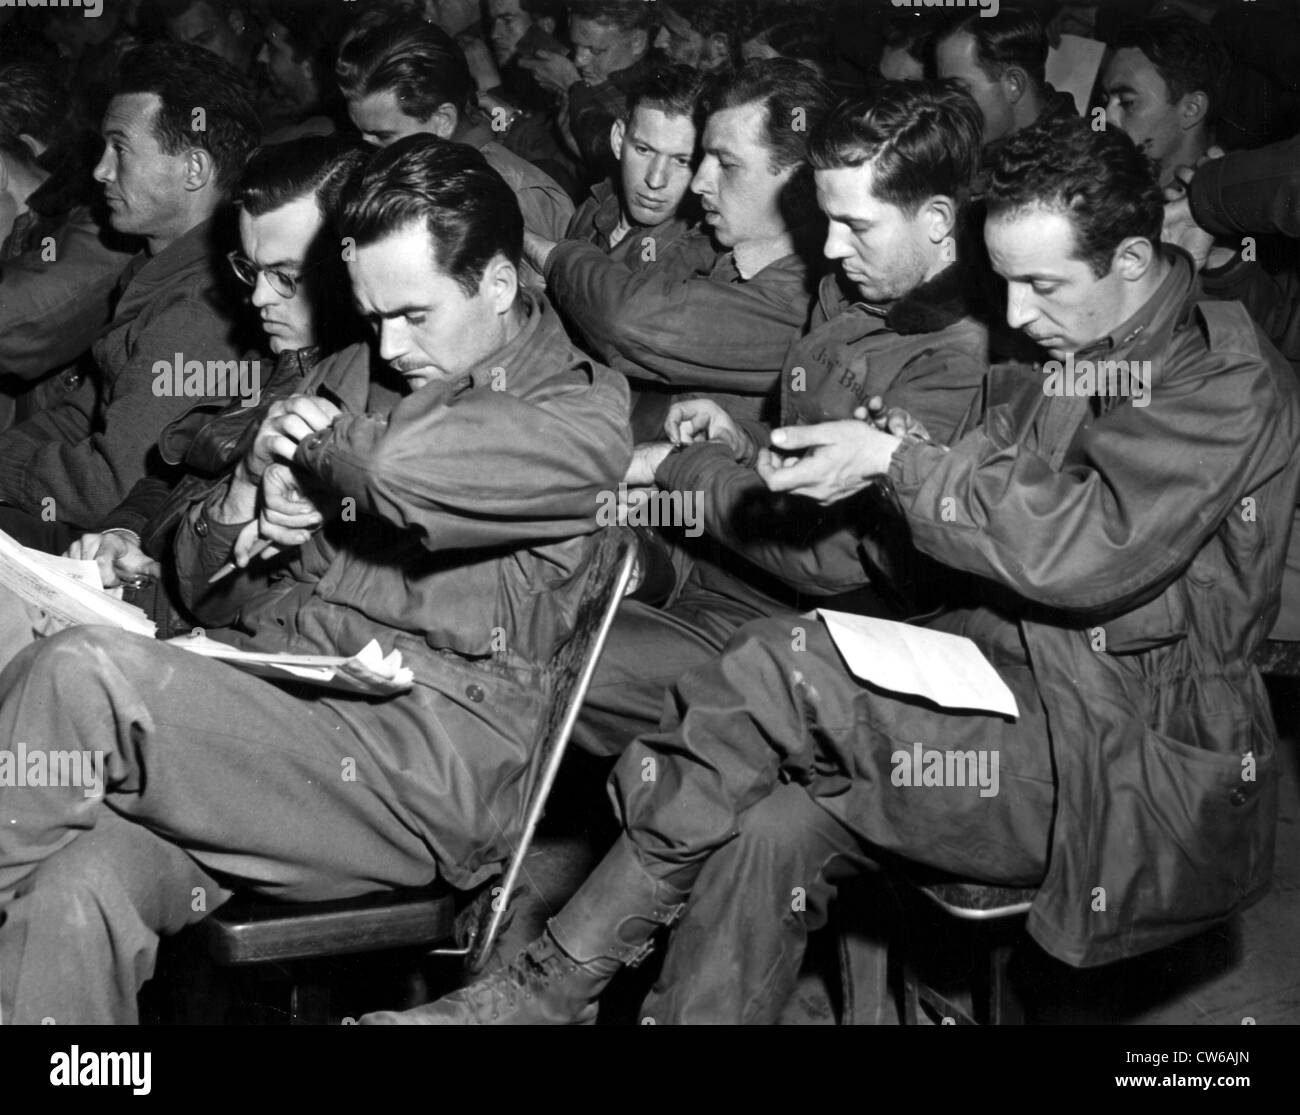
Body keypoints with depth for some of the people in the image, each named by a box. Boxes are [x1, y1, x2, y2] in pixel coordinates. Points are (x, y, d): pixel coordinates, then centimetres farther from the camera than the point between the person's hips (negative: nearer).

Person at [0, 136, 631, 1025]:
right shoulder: (349, 378, 21)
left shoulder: (583, 406, 1)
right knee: (74, 892, -27)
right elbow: (201, 586, 22)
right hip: (260, 717, 6)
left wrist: (310, 450, 1)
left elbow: (403, 471, -21)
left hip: (422, 781, -5)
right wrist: (250, 493, 1)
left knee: (86, 674, -25)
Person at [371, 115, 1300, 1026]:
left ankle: (554, 985, -14)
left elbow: (1091, 546, -22)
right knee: (773, 830, -21)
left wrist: (893, 462, -17)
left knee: (787, 671, -24)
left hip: (1144, 766, -7)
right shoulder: (1064, 351, 15)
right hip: (1016, 679, 7)